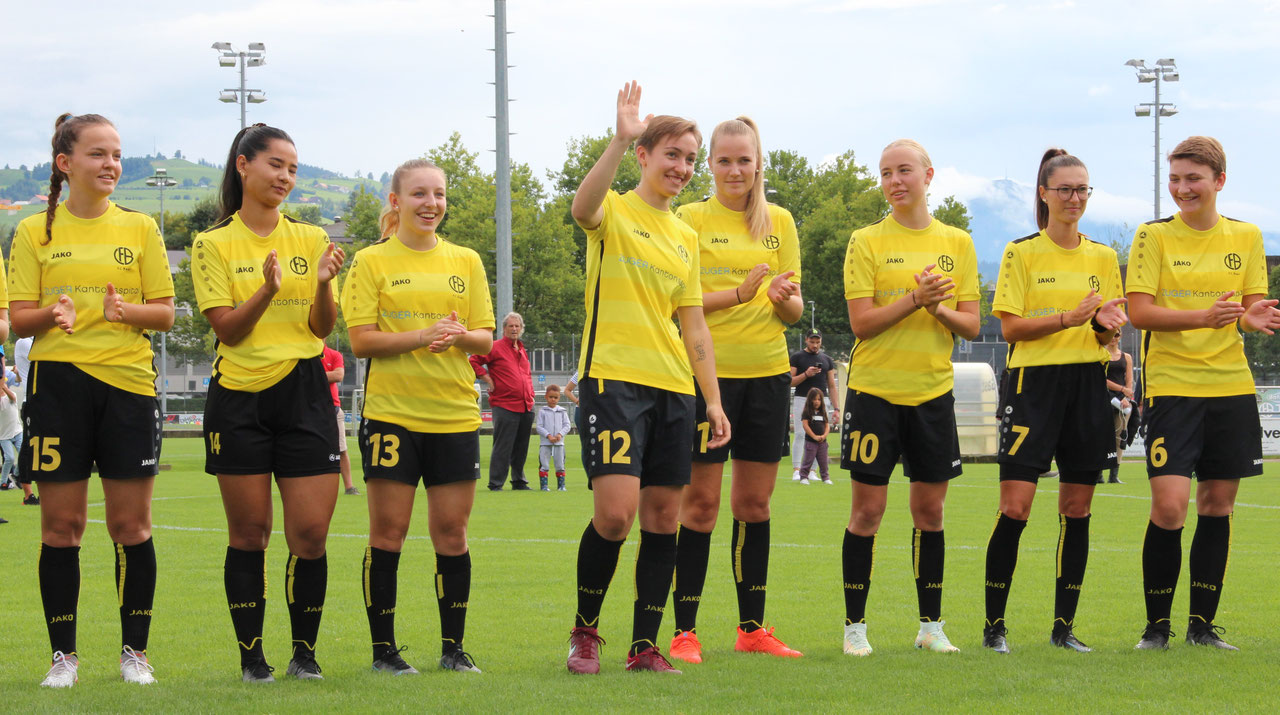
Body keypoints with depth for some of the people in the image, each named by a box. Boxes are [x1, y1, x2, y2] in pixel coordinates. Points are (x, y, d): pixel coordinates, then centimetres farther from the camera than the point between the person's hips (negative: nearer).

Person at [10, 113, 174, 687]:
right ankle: (63, 654, 8)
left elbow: (166, 314, 8)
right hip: (58, 381, -1)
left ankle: (135, 651, 10)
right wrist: (52, 314, -18)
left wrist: (128, 311, -13)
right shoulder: (35, 231, 7)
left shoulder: (139, 228, 9)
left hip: (128, 381, 1)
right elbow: (19, 318, 4)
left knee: (131, 525, 0)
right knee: (61, 525, -1)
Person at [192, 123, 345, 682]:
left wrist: (322, 285, -14)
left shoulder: (311, 239, 9)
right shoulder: (214, 245, 3)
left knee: (310, 533, -4)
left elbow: (323, 328, 5)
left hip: (303, 392, 2)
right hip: (239, 395, -2)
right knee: (249, 532, 1)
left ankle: (304, 651, 10)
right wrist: (268, 290, -21)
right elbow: (227, 330, -5)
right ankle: (251, 655, 10)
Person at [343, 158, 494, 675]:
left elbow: (486, 339, 10)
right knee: (388, 532, -2)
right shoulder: (372, 262, 3)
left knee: (452, 533, 2)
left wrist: (461, 336, -13)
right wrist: (422, 335, -18)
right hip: (391, 414, -3)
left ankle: (453, 647, 11)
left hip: (455, 414, 3)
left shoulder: (465, 261, 12)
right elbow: (361, 340, -5)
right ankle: (383, 648, 5)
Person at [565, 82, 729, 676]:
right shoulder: (613, 213, 0)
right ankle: (584, 631, 3)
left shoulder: (686, 238, 18)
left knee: (662, 517, 3)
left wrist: (713, 399, 13)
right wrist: (621, 139, -36)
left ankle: (644, 647, 10)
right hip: (614, 379, -6)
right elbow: (582, 208, -26)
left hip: (673, 387, 6)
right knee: (615, 511, -16)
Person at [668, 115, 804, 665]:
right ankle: (684, 631, 0)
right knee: (700, 502, -4)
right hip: (708, 370, -4)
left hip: (767, 373, 4)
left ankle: (753, 628, 14)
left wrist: (784, 299, -12)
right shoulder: (691, 218, 0)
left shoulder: (779, 221, 11)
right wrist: (739, 293, -21)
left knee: (755, 502, 8)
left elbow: (794, 310, 11)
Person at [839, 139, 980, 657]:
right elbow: (861, 322, -8)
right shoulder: (867, 243, 0)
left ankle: (931, 626, 14)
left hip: (932, 390, 2)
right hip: (874, 388, -2)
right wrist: (915, 298, -20)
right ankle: (855, 626, 6)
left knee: (930, 509, 5)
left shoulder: (956, 243, 7)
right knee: (868, 507, -2)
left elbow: (970, 325, 6)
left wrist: (939, 310, -14)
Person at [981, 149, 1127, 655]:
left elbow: (1109, 337, 14)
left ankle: (1064, 625, 11)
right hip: (1033, 382, -4)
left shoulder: (1103, 257, 13)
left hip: (1088, 384, 4)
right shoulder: (1021, 253, 1)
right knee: (1015, 505, -10)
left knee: (1077, 509, 4)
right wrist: (1068, 318, -18)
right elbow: (1010, 327, -6)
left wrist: (1106, 324, -9)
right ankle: (994, 624, -1)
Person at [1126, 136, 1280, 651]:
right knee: (1168, 506, -11)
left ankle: (1202, 623, 15)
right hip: (1171, 388, -3)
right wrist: (1204, 317, -23)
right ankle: (1156, 625, 2)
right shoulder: (1154, 236, -1)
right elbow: (1139, 312, -9)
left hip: (1231, 388, 3)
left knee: (1217, 505, 6)